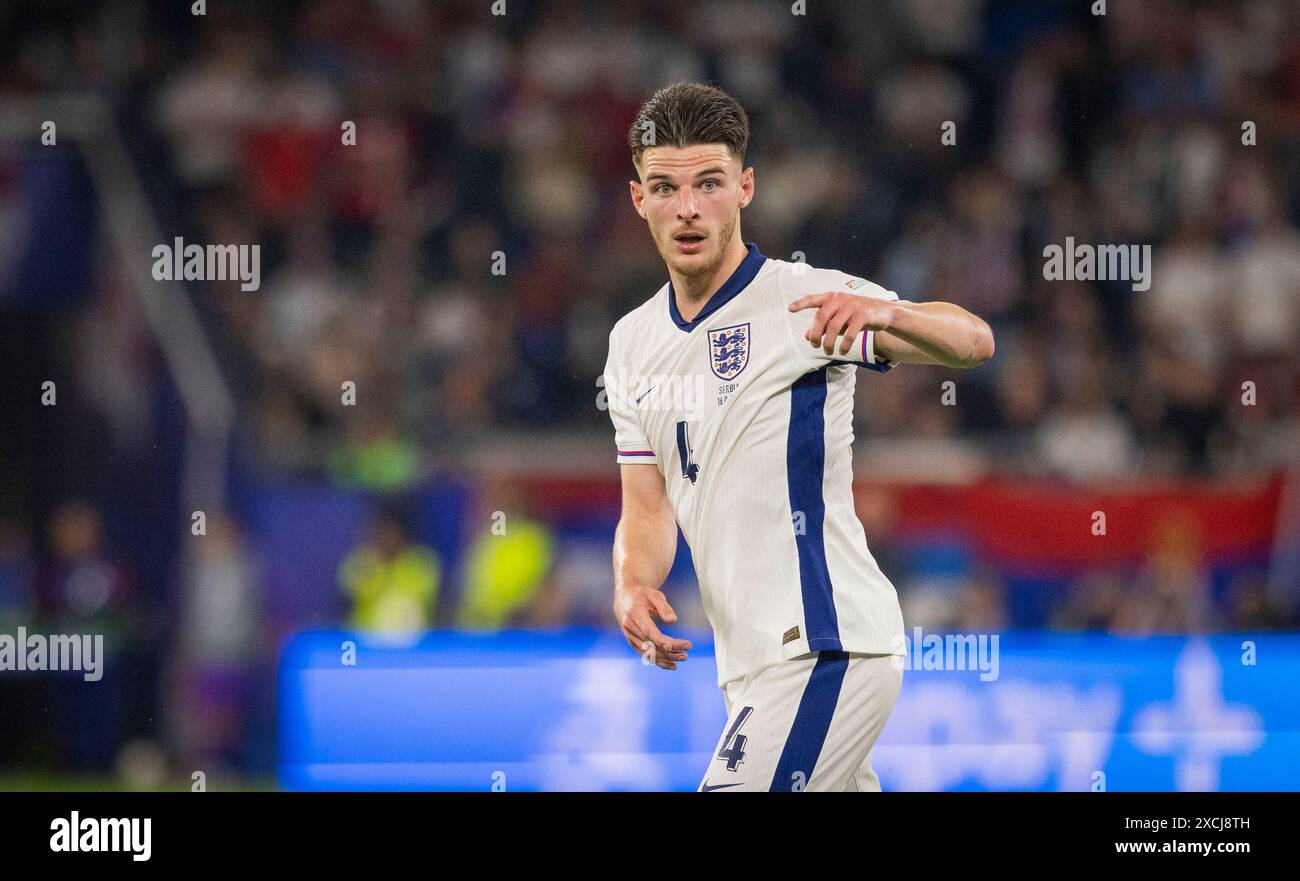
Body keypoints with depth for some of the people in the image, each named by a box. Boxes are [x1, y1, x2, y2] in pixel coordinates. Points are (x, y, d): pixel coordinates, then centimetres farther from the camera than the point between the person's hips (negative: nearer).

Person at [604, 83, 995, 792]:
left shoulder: (802, 299, -10)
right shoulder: (634, 341, 12)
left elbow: (972, 341, -21)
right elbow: (648, 508, 16)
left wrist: (884, 313, -43)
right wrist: (632, 586, -6)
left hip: (827, 650, -8)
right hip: (751, 665, 8)